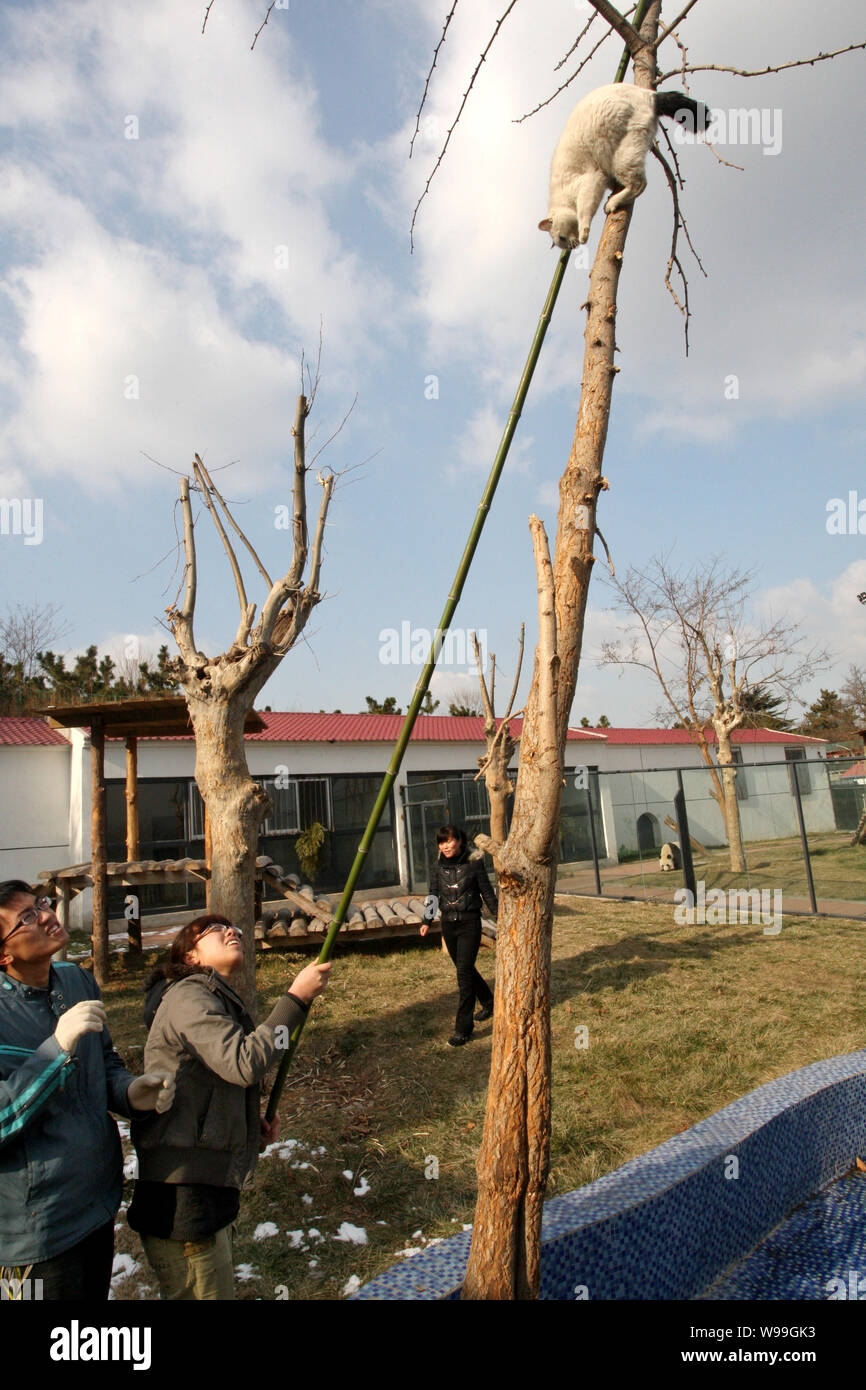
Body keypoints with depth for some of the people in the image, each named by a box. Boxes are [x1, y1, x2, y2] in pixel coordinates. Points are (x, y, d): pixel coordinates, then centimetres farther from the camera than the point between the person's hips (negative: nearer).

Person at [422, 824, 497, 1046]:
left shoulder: (474, 864, -5)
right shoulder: (437, 868, 5)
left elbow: (487, 893, 0)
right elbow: (433, 895, 5)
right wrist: (427, 921, -7)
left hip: (470, 922, -5)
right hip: (448, 924, 5)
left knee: (464, 972, -10)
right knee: (465, 969, 16)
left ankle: (463, 1028, -4)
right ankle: (488, 1002, 41)